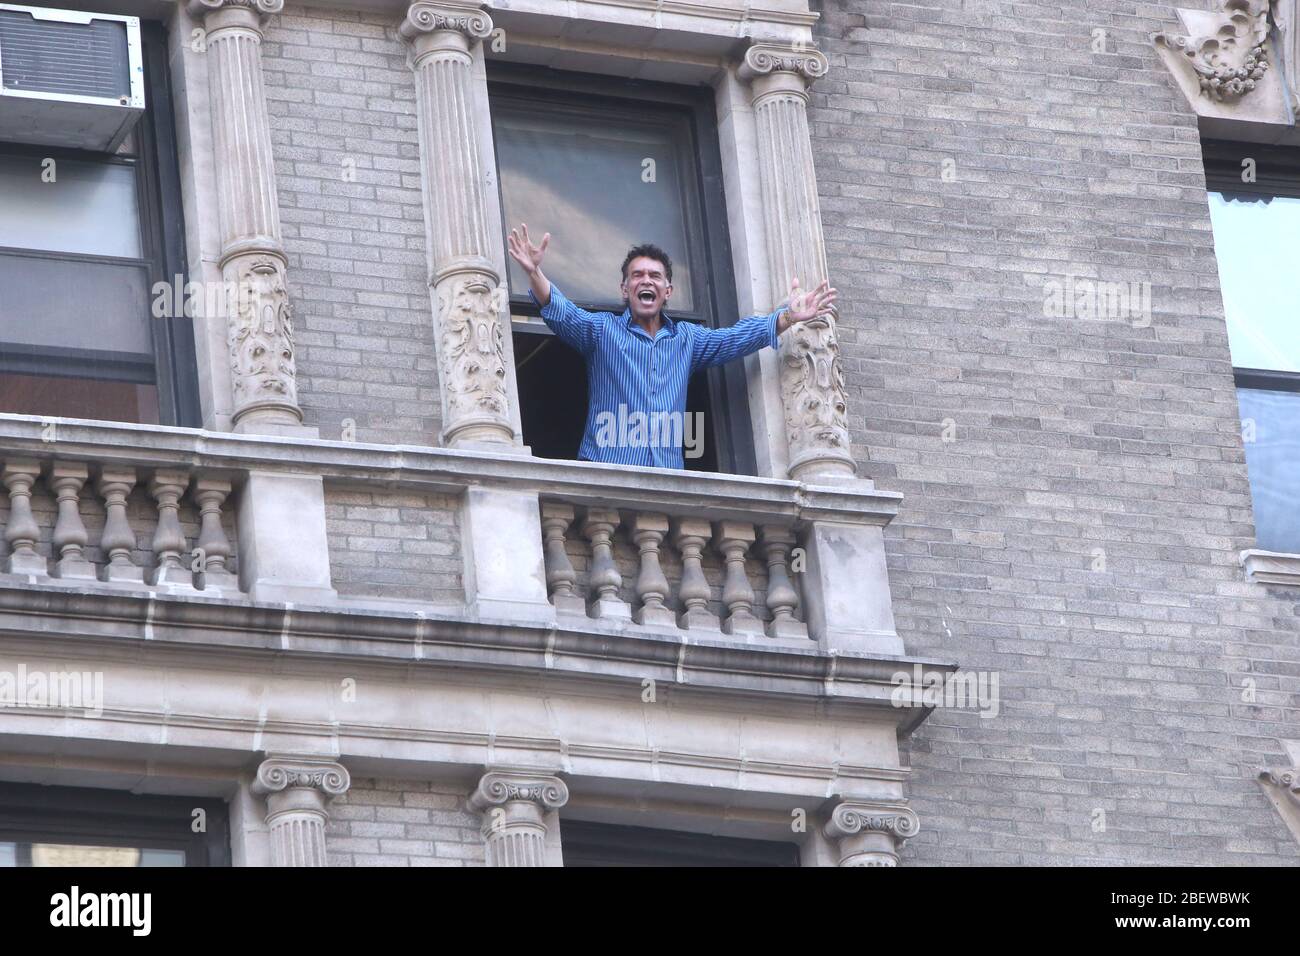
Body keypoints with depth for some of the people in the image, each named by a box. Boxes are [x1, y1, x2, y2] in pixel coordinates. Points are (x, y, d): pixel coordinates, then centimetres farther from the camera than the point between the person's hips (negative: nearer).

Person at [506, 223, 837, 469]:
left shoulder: (687, 338, 23)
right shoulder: (601, 329, 10)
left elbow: (735, 338, 16)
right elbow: (562, 313, -5)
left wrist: (788, 317, 1)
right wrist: (535, 273, -24)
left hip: (669, 473, 3)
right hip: (607, 470, -3)